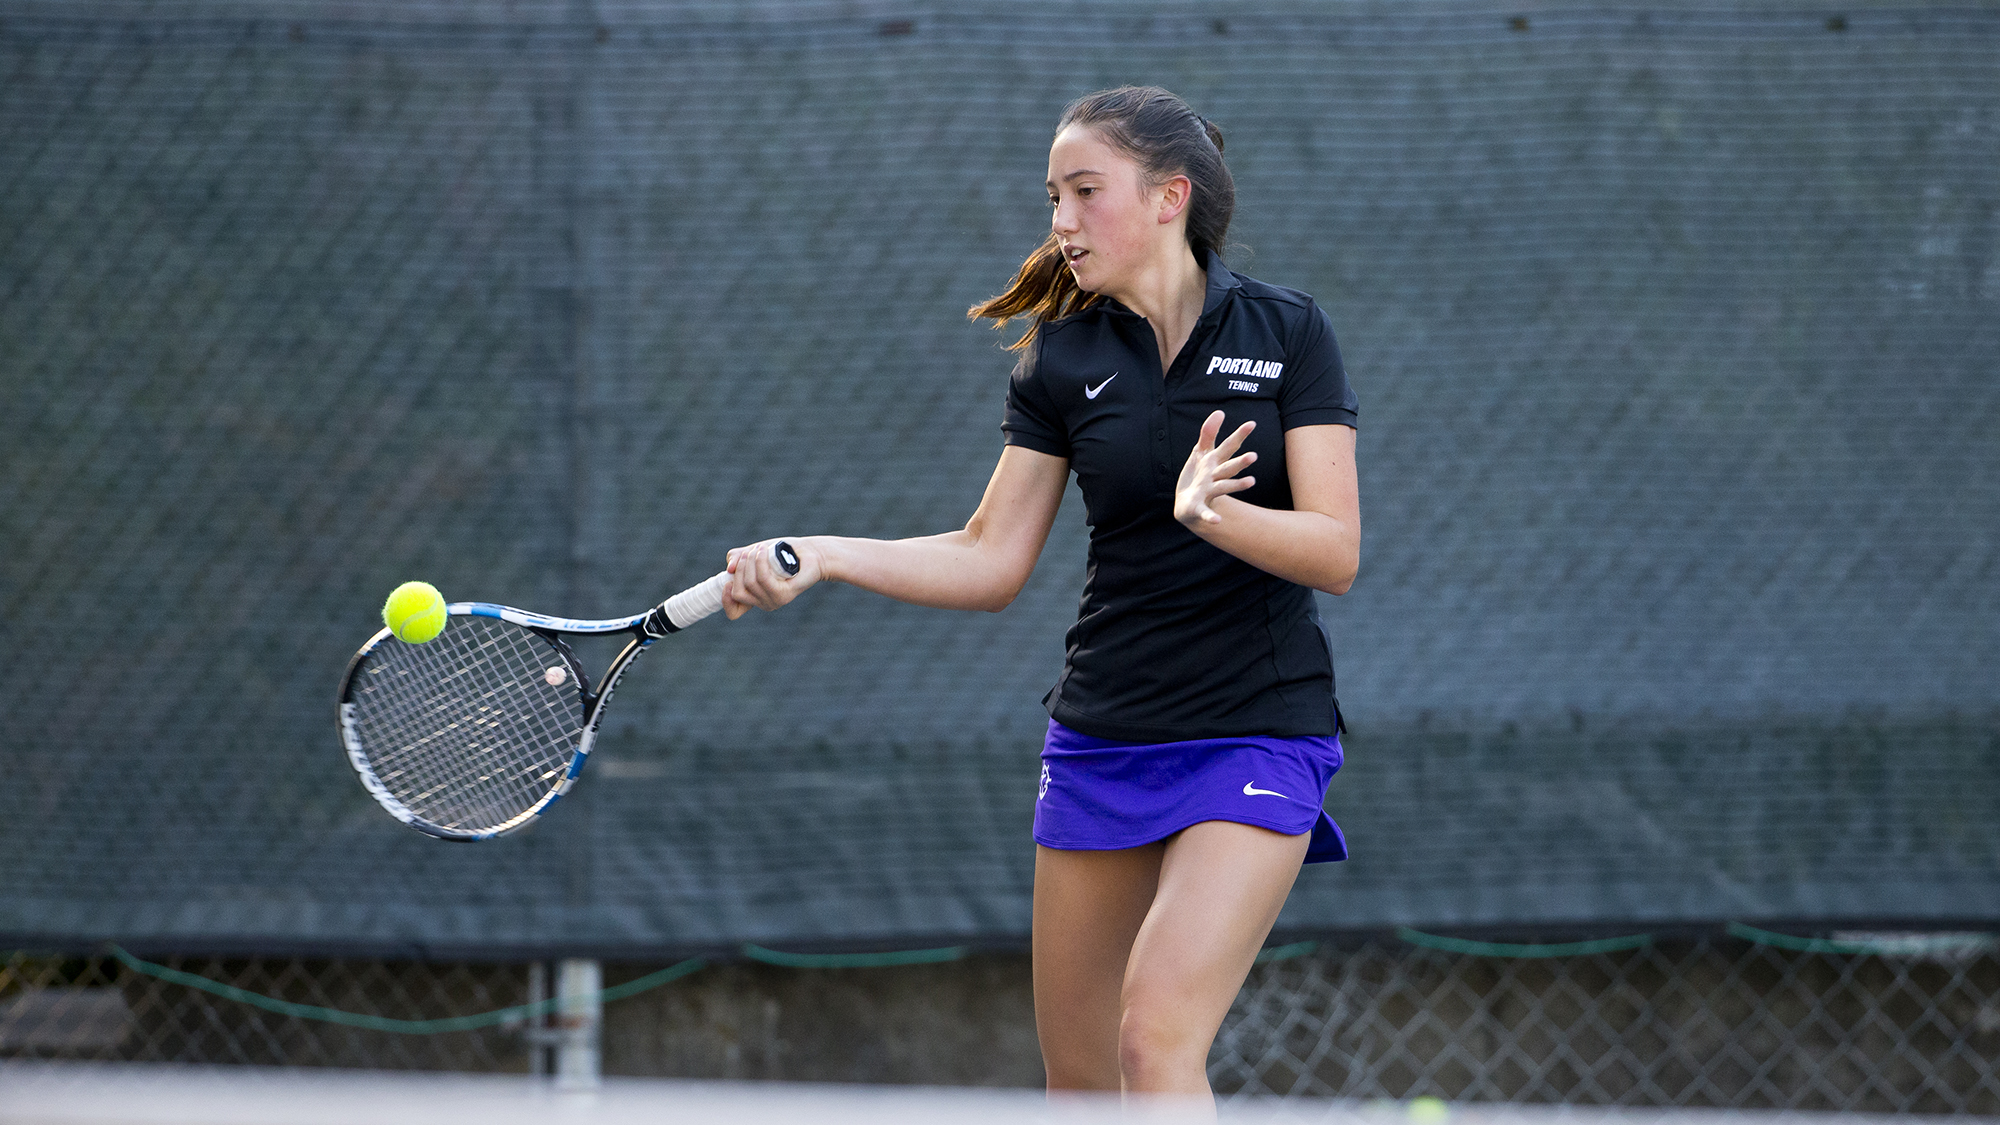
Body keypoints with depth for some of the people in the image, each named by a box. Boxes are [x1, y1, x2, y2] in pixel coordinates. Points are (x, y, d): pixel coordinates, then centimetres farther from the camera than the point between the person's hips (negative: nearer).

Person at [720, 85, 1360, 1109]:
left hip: (1257, 735, -4)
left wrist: (1210, 513, -29)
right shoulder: (1062, 361, 5)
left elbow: (1334, 552, -11)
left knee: (1157, 1033, -22)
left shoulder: (1285, 333, -4)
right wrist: (822, 556, -7)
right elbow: (989, 562, 6)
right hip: (1102, 742, 5)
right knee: (1074, 1073, 6)